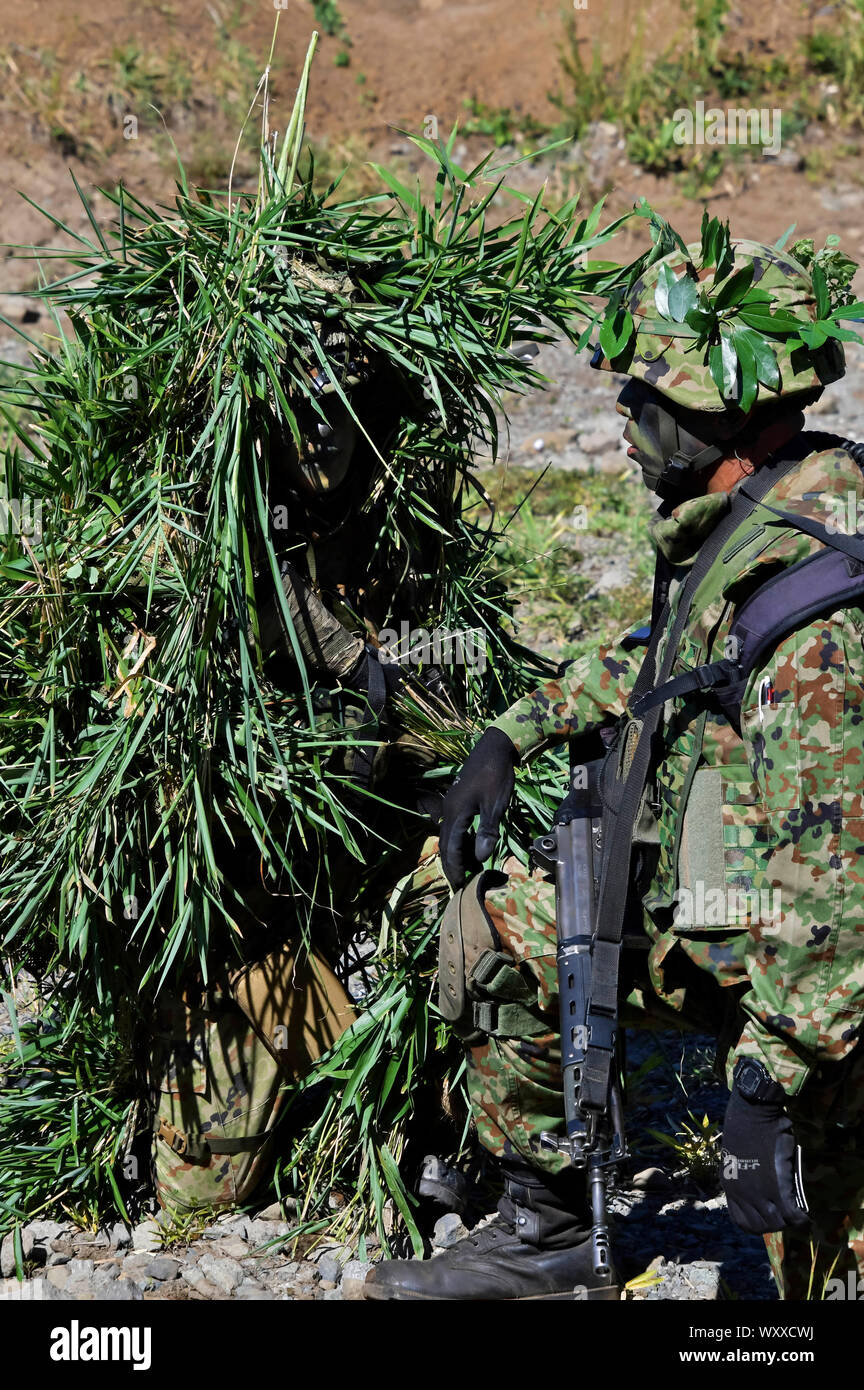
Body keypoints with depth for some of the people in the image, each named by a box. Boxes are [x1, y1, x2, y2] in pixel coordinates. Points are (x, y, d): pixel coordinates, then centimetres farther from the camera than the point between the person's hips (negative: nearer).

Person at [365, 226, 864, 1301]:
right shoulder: (733, 524, 3)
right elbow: (660, 660, 25)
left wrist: (770, 1074, -31)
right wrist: (512, 736, 17)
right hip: (707, 922, 10)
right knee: (491, 931, 16)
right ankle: (546, 1237, 23)